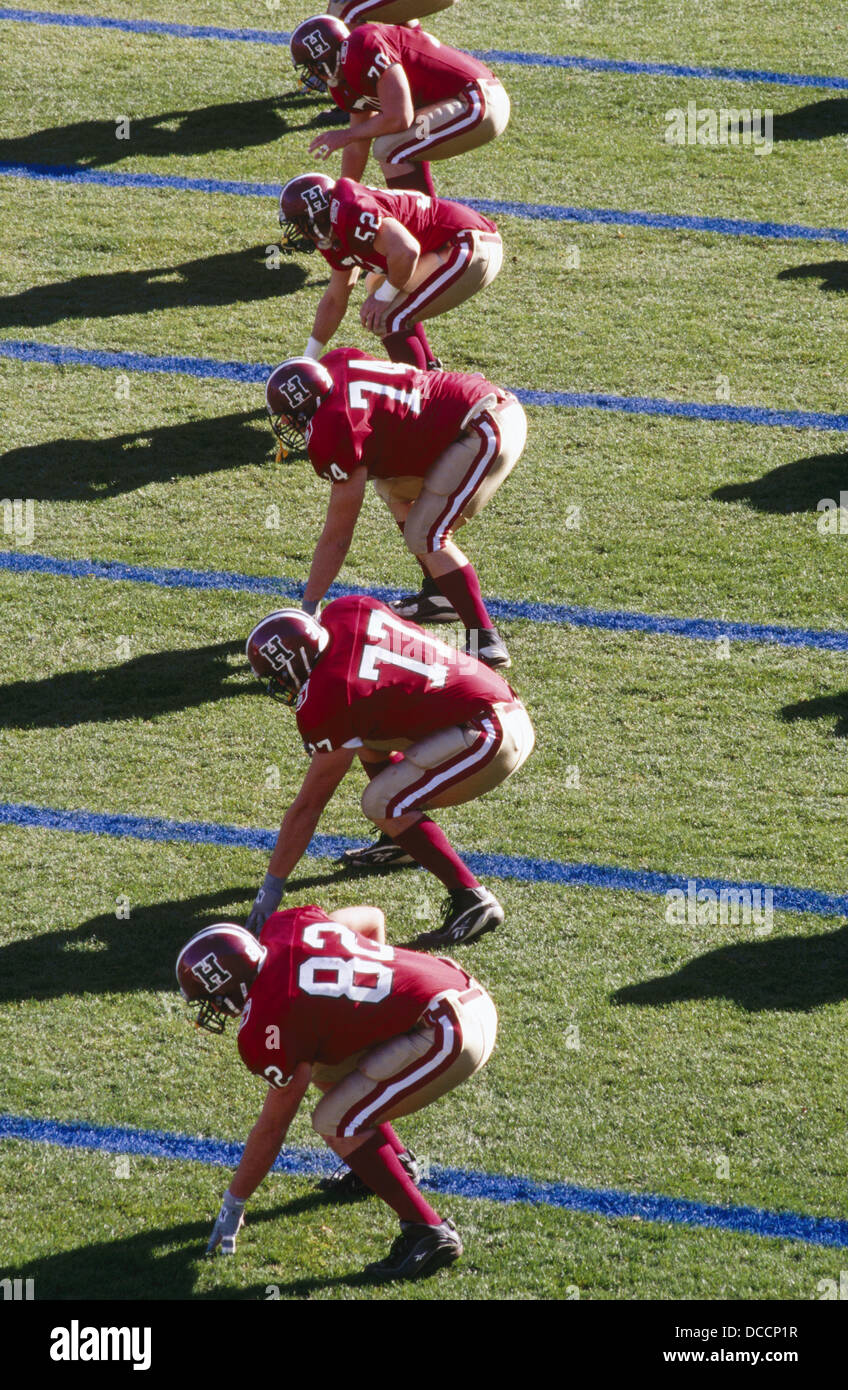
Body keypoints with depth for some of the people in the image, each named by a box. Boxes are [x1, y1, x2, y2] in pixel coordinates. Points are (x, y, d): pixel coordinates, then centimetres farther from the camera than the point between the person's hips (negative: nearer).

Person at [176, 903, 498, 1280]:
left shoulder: (268, 1023, -14)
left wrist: (233, 1204, 7)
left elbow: (273, 1125, -4)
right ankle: (392, 1162, 39)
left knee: (337, 1123, -8)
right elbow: (372, 919, 21)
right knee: (327, 1071, 20)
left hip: (450, 1035, -10)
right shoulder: (285, 925, 6)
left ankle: (428, 1233, -11)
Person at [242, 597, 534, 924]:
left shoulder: (328, 701, -18)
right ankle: (402, 841, 31)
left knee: (382, 804, -14)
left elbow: (307, 806, -12)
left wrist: (271, 888, -5)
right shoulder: (344, 612, 0)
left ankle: (472, 901, -16)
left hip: (492, 735, -10)